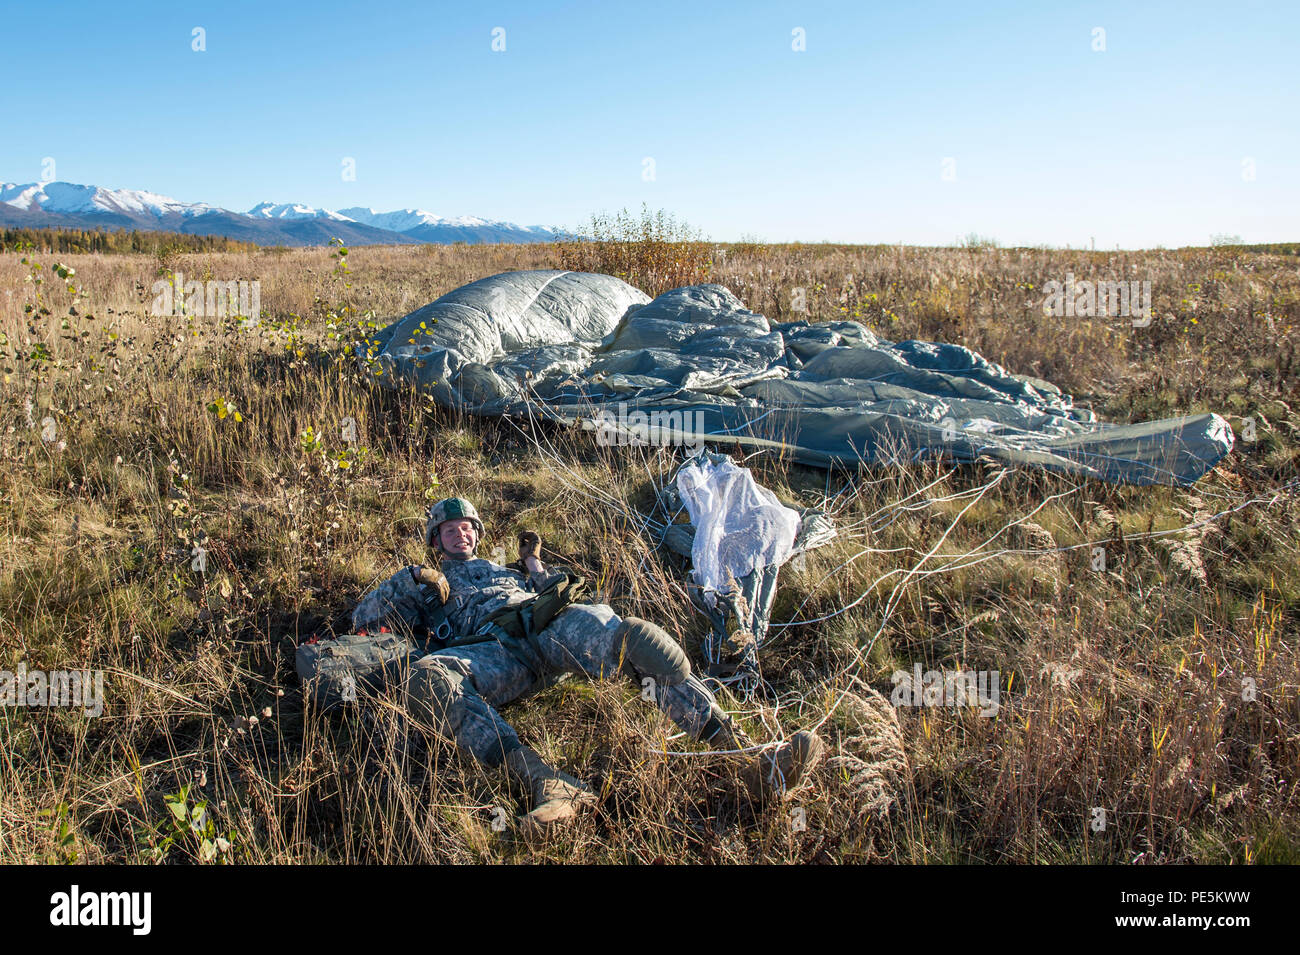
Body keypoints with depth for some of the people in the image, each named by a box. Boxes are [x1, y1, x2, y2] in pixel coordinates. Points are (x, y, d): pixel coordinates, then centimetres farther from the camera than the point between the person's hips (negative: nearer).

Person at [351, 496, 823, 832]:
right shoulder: (429, 588, 37)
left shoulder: (501, 569, 45)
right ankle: (546, 782, -55)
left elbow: (557, 590, 40)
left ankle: (750, 757, -45)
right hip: (494, 647, -2)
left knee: (634, 636, -32)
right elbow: (364, 618, 26)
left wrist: (534, 565, 30)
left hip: (550, 623, 3)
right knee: (428, 676, -39)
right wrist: (411, 577, 14)